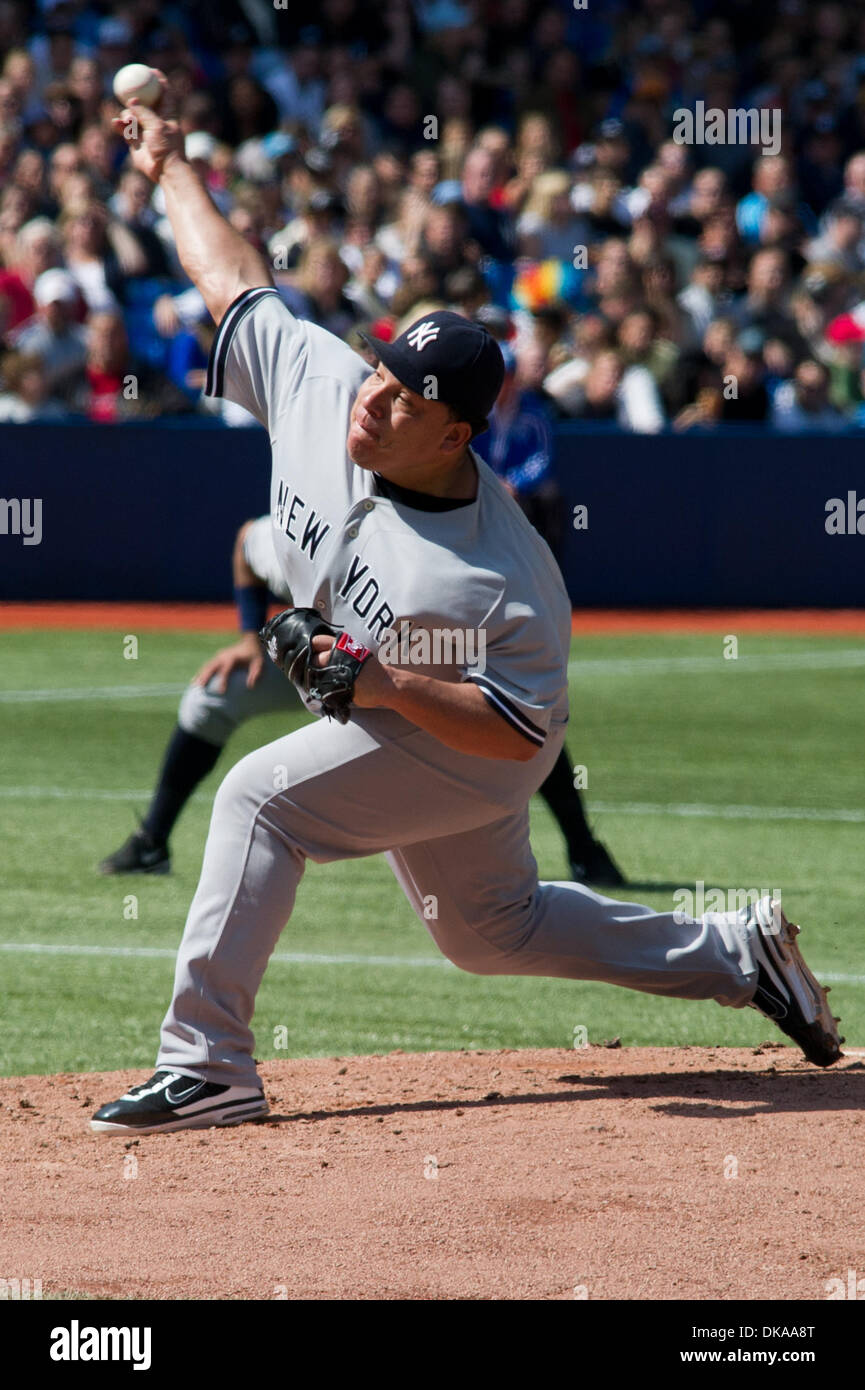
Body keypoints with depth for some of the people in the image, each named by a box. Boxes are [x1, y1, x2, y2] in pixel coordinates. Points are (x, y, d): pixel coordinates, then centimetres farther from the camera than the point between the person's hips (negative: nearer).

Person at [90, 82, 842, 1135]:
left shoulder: (508, 574, -34)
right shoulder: (320, 387, -19)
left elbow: (521, 728, -29)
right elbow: (233, 282, -4)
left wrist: (381, 682, -38)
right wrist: (170, 168, 2)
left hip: (466, 752, -8)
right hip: (392, 732, 9)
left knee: (261, 797, -22)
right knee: (491, 929, 22)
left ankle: (206, 1066, -20)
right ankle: (739, 956, 35)